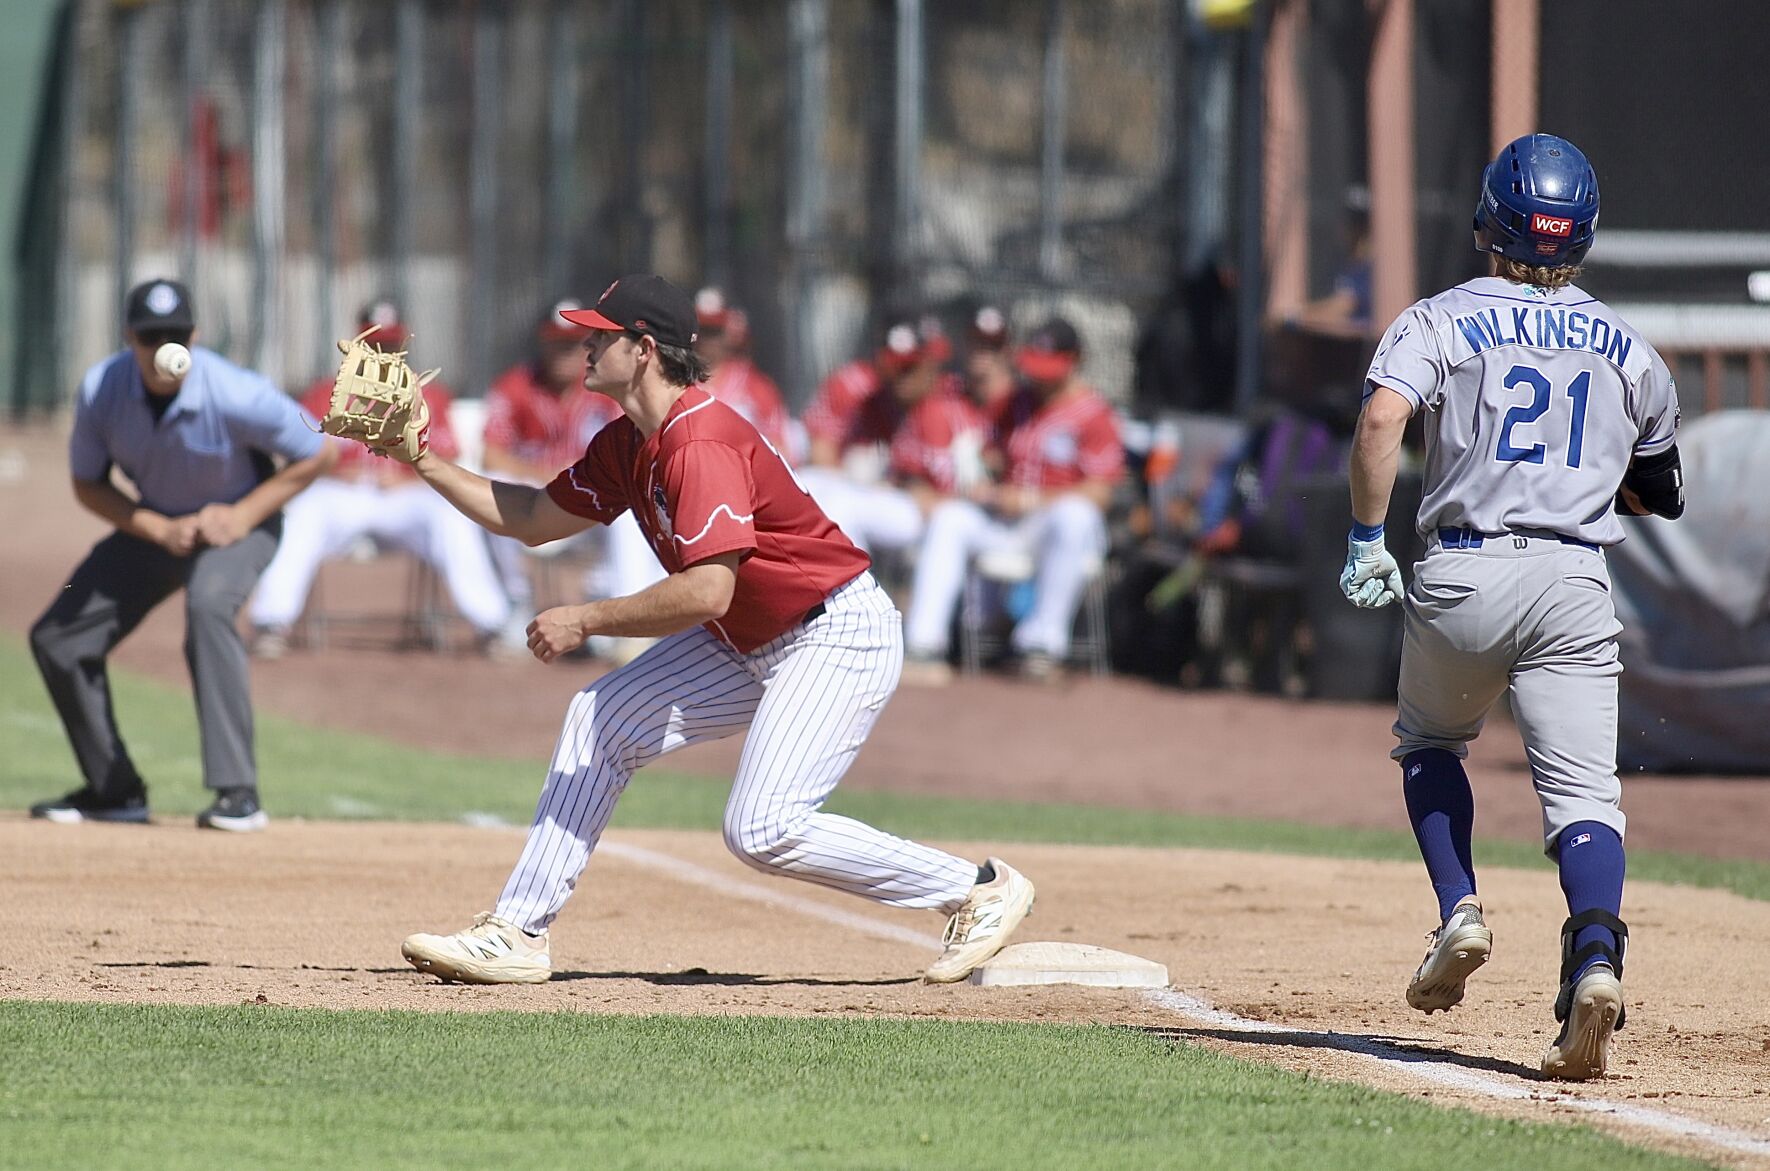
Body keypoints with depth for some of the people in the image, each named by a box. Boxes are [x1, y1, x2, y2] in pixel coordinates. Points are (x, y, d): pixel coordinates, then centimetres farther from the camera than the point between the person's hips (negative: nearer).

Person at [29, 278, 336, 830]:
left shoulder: (236, 396, -31)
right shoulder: (101, 391, -20)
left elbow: (316, 454, -17)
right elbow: (88, 485, -6)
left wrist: (242, 517, -22)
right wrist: (160, 530, -20)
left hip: (237, 522, -5)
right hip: (152, 522, 5)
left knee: (207, 604, -36)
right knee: (57, 638, -1)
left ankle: (238, 793, -36)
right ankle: (114, 790, 17)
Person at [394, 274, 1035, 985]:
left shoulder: (700, 444, -25)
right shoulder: (627, 445, 6)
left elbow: (707, 592, -33)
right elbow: (532, 520, 17)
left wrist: (585, 621, -24)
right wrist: (424, 461, 10)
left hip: (840, 636, -10)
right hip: (747, 645, 10)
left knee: (762, 832, -19)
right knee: (600, 718, 4)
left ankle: (981, 889, -7)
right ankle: (518, 935, 7)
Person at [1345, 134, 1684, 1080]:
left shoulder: (1440, 320, 3)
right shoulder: (1625, 349, 13)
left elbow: (1382, 415, -16)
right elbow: (1661, 495, 22)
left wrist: (1366, 536, -9)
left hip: (1462, 576, -1)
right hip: (1575, 584, 1)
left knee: (1430, 744, 26)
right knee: (1582, 790, -6)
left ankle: (1459, 909, 8)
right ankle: (1595, 957, -29)